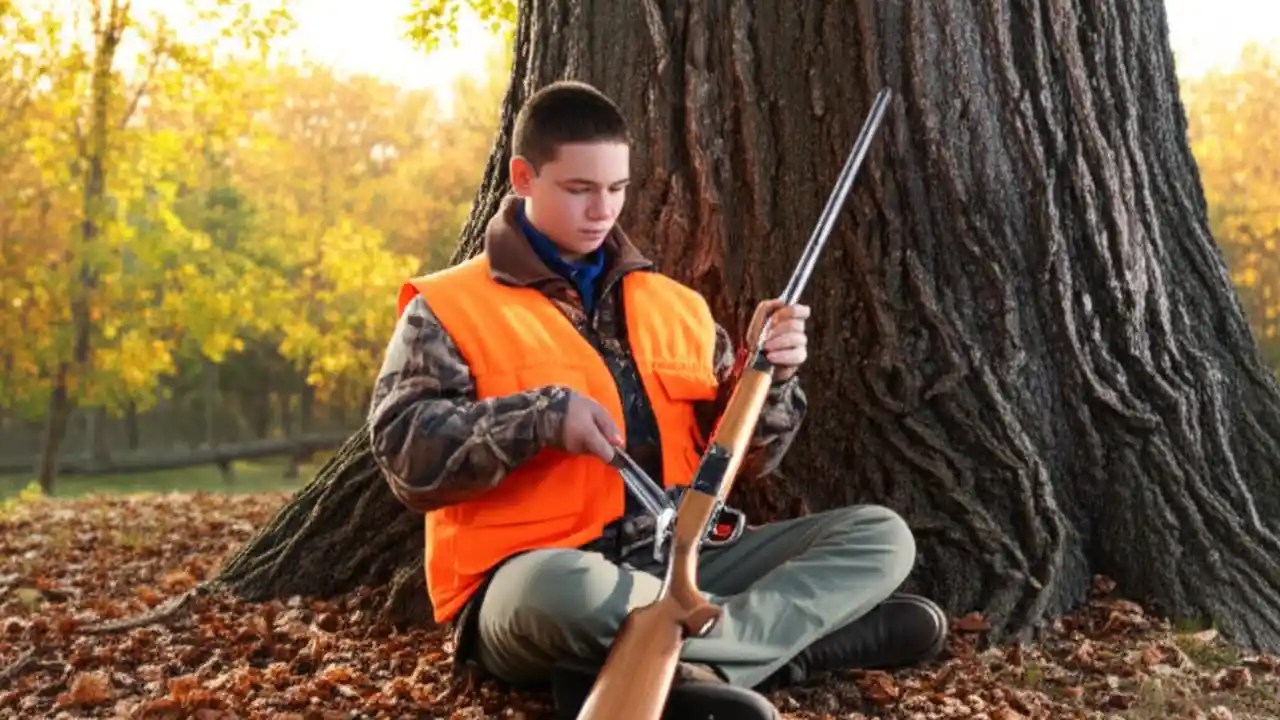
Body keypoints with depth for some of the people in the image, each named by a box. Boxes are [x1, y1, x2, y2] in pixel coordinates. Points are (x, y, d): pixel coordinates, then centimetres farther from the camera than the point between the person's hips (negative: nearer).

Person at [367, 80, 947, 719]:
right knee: (559, 591, -42)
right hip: (532, 586, -5)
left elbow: (738, 461, 14)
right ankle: (803, 632, -21)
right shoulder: (449, 308, 2)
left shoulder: (676, 306, 16)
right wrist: (542, 416, -21)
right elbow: (406, 455, -10)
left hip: (678, 565, 5)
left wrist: (768, 378, -6)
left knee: (880, 535, -6)